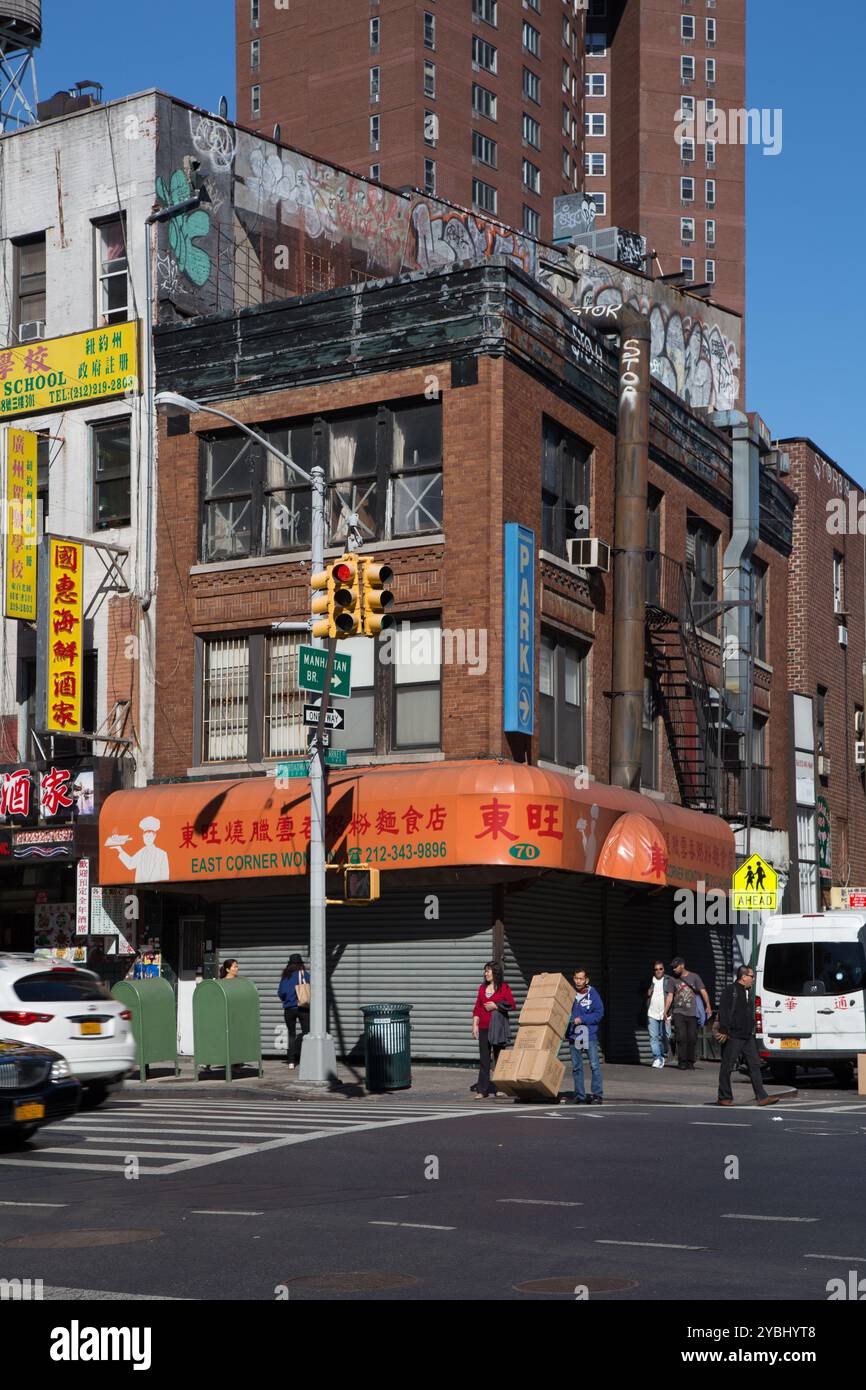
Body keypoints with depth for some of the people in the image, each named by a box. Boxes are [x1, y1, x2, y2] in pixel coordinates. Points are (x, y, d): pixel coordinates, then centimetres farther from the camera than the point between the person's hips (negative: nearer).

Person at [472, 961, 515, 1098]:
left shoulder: (503, 988, -2)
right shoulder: (482, 987, 13)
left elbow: (511, 1004, -10)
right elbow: (477, 1007, 13)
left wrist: (495, 1006, -13)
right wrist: (475, 1024, 5)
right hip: (484, 1027, 4)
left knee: (499, 1058, 3)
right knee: (483, 1059, 1)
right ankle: (481, 1090, 1)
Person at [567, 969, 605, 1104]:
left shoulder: (593, 994, -5)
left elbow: (599, 1013, -8)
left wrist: (581, 1019, -14)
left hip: (590, 1035, -3)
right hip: (574, 1035, 3)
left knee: (594, 1065, -3)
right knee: (576, 1067, 7)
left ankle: (597, 1095, 3)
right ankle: (580, 1096, 14)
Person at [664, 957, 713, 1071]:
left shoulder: (694, 977, 4)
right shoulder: (674, 980, 8)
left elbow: (703, 992, -1)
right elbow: (670, 996, 7)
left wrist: (708, 1006, -12)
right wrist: (665, 1011, -3)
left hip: (692, 1013, 0)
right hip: (678, 1012, 0)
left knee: (692, 1038, 0)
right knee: (681, 1037, -12)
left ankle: (690, 1062, 12)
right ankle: (682, 1062, -8)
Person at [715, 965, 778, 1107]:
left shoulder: (748, 992, 17)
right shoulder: (730, 991, -9)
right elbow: (723, 1012, -15)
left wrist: (752, 1030, 19)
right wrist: (724, 1031, -20)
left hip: (748, 1037, 8)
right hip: (733, 1037, -8)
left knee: (754, 1066, 3)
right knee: (727, 1067, 0)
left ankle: (762, 1097, 2)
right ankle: (724, 1098, 7)